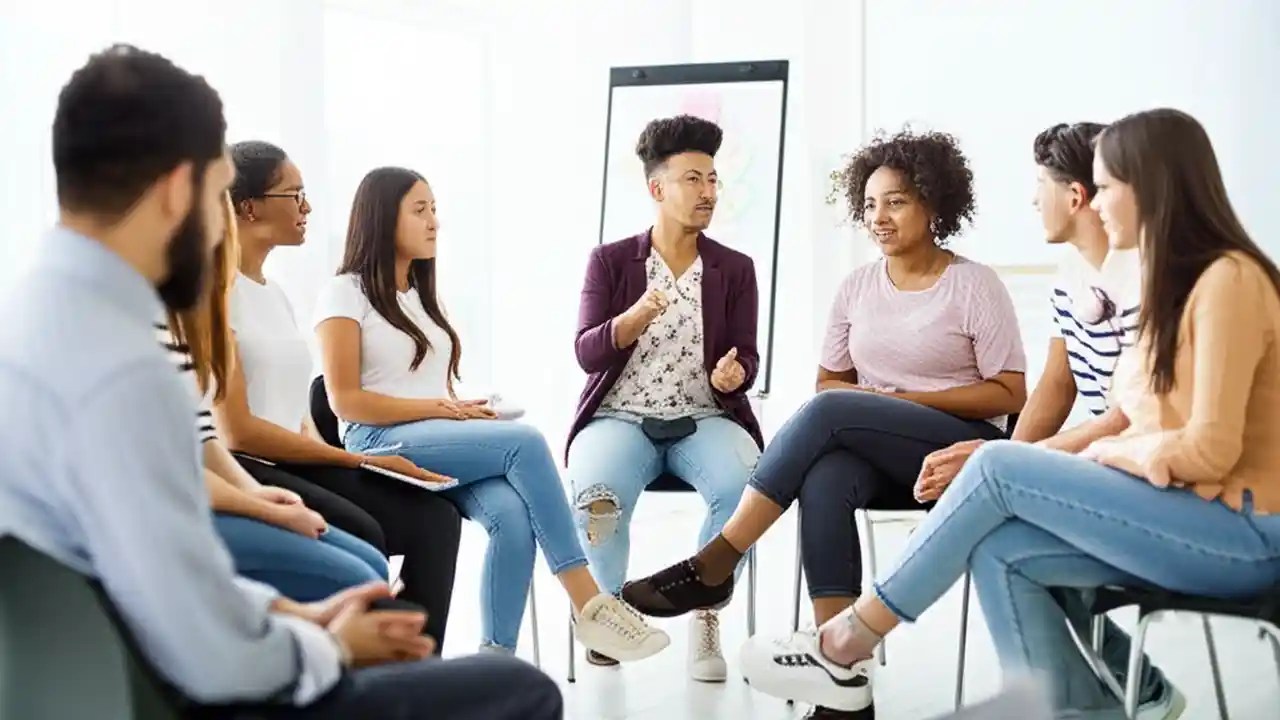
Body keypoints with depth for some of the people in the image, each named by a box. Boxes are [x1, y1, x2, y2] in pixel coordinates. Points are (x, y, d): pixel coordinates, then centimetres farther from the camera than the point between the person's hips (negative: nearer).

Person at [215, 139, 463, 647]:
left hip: (292, 462, 8)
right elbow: (237, 431, -14)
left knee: (433, 516, -10)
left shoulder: (273, 292, 19)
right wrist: (356, 459, -12)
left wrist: (340, 457, -5)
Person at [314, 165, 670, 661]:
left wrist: (464, 409, -1)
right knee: (526, 443, -28)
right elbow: (345, 399, -7)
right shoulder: (346, 294, 3)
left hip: (441, 438, 6)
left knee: (513, 516, -28)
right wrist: (437, 408, -14)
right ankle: (589, 606, -26)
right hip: (381, 443, -6)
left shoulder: (422, 296, 25)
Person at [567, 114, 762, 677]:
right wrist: (635, 318, -25)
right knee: (598, 495, -34)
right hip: (620, 418, -1)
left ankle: (705, 615, -10)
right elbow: (587, 354, -5)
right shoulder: (609, 260, 4)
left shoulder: (734, 268, 8)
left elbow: (745, 357, 3)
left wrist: (732, 373, -22)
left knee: (748, 486, -32)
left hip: (704, 419, 1)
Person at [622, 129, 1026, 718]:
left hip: (963, 449, -4)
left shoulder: (974, 284, -2)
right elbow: (828, 381, 15)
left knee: (827, 412, -31)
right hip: (872, 454, 4)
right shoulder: (856, 288, 11)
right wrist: (874, 404, -8)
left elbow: (1010, 395, -5)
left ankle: (714, 565, -26)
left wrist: (908, 400, -14)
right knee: (823, 481, -34)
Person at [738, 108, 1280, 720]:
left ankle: (849, 643, -6)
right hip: (1187, 518, 8)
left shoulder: (1227, 279, -15)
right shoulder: (1174, 282, 16)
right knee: (998, 550, -12)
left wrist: (1108, 452, -4)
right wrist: (1012, 461, 2)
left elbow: (1208, 451, -22)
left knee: (997, 469, -16)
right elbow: (1125, 423, 12)